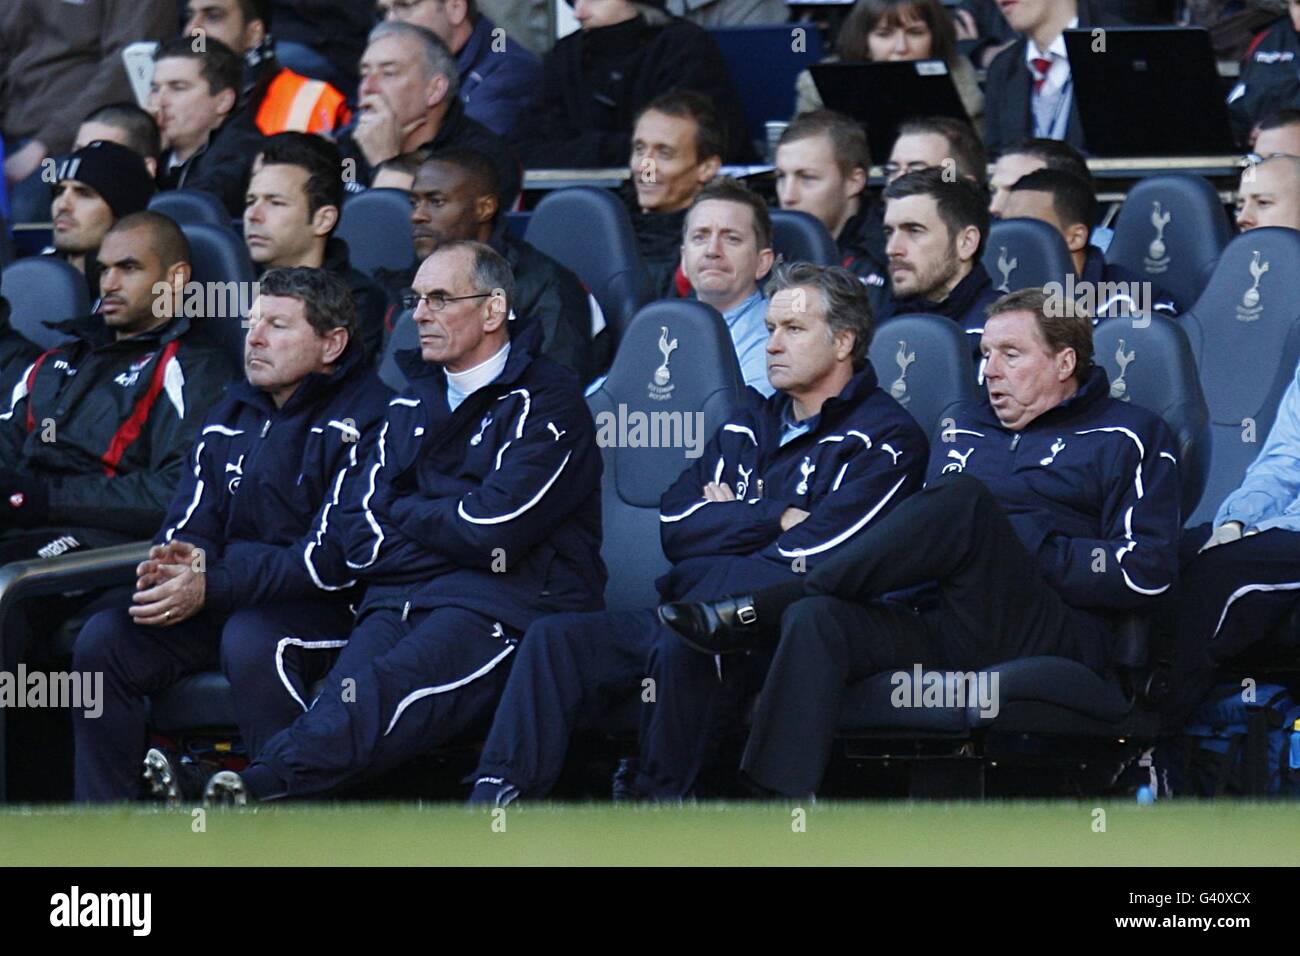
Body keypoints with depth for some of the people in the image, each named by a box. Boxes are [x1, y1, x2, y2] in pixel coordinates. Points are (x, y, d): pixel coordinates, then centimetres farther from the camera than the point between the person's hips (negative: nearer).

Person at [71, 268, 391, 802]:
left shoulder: (363, 420, -8)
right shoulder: (232, 416, 17)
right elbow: (190, 526, 13)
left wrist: (212, 588, -23)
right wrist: (177, 565, -14)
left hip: (322, 605, -7)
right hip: (224, 604, 7)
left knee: (249, 640, -38)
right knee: (103, 639, -14)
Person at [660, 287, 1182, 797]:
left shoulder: (1129, 437, 12)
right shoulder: (964, 429, 29)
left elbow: (1148, 573, 0)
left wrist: (1029, 553, -5)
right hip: (942, 632, 5)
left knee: (967, 501, -30)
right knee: (815, 621, -27)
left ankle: (754, 611, -25)